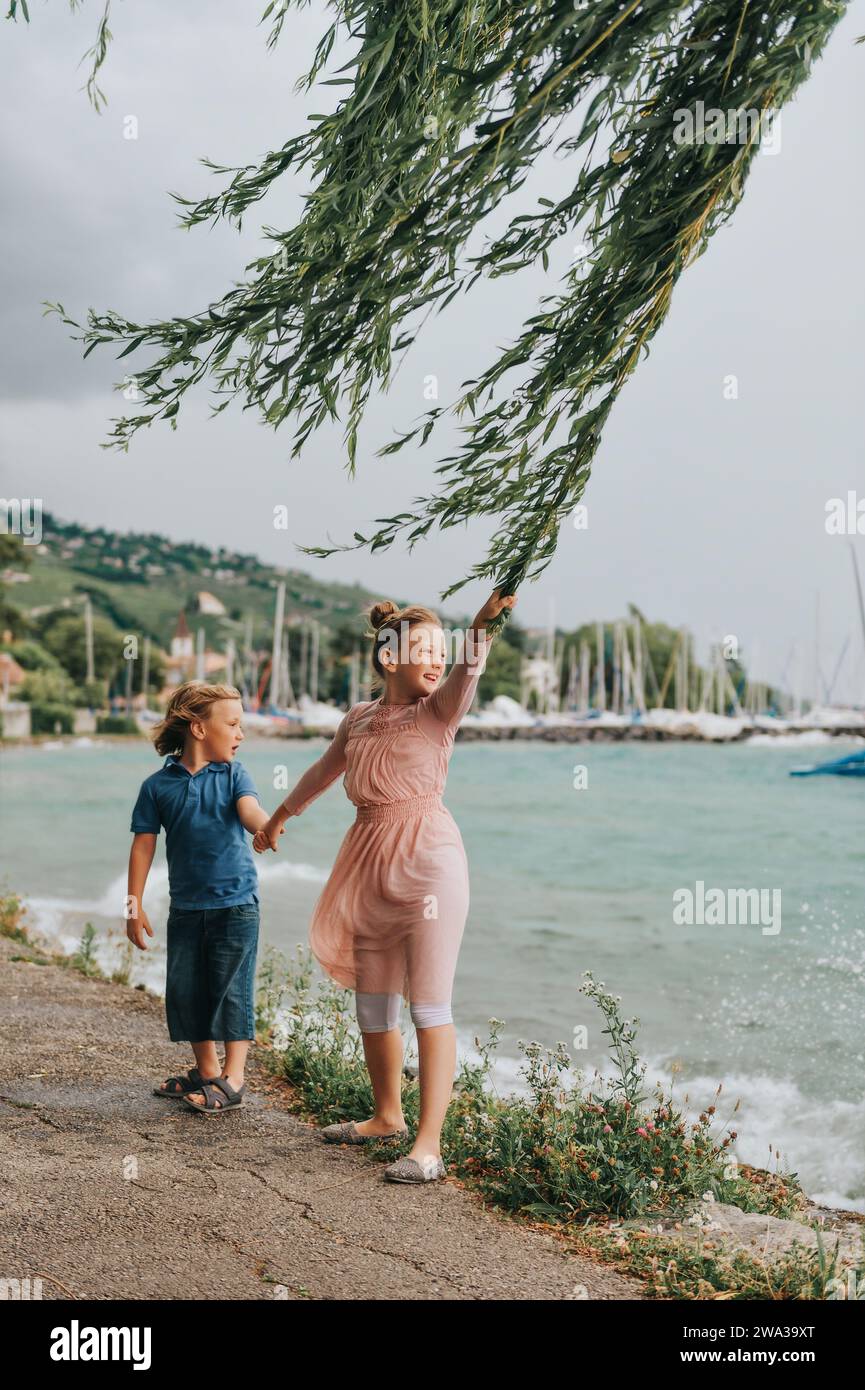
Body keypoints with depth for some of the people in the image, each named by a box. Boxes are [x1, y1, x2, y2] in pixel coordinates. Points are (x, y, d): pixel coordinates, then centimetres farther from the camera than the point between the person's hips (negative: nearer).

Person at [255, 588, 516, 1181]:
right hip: (370, 863, 6)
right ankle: (387, 1115, 31)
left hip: (428, 858, -6)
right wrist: (280, 816, 43)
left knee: (429, 1004, -8)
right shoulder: (359, 717, 12)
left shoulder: (439, 709, -2)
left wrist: (483, 623, -45)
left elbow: (467, 668, -24)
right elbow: (324, 771, 29)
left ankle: (429, 1143, -5)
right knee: (371, 1002, 13)